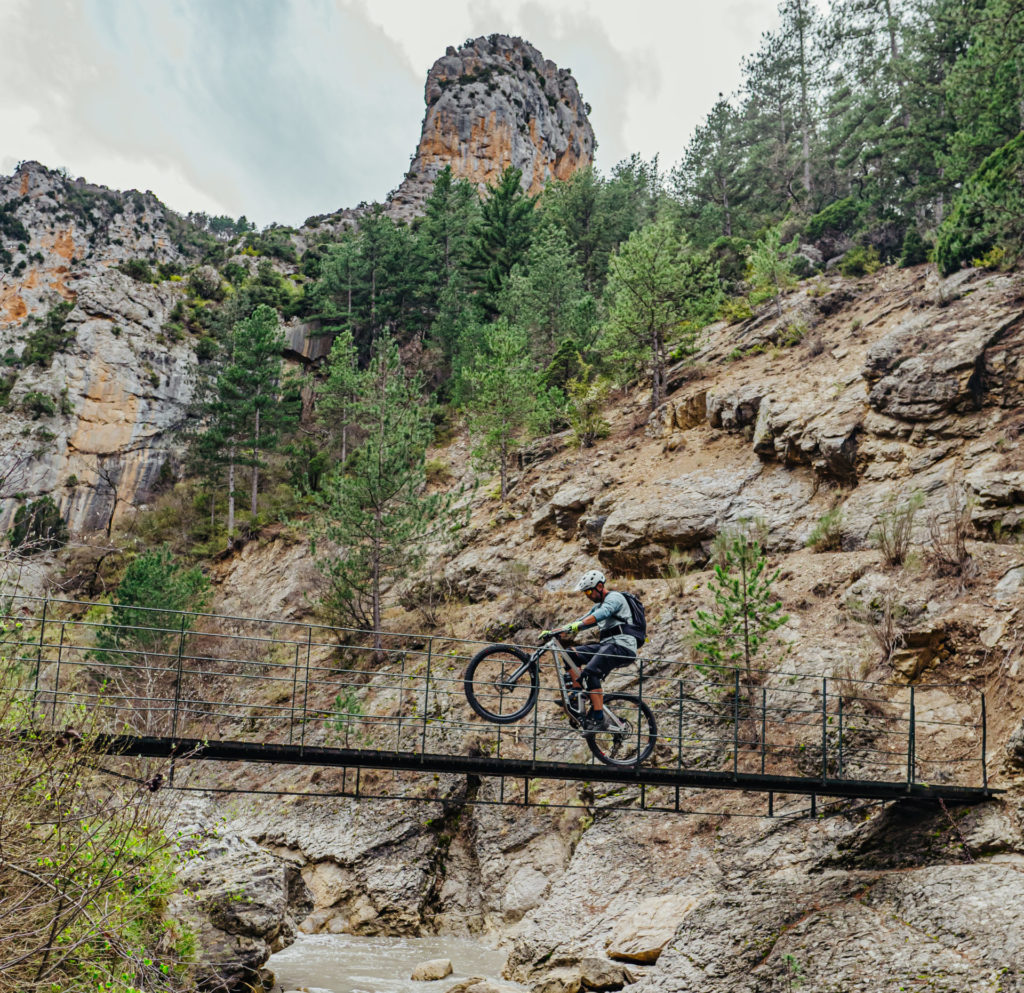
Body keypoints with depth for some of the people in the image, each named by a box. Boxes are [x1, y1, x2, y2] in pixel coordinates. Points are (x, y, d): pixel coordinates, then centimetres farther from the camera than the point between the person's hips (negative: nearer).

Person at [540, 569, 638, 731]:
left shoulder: (614, 597, -4)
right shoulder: (598, 606, 26)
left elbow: (603, 613, -25)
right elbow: (580, 622, 23)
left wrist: (578, 625, -39)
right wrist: (552, 632, 12)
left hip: (622, 646, -9)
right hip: (606, 645, 9)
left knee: (590, 673, -26)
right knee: (572, 653, -2)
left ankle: (599, 718, -23)